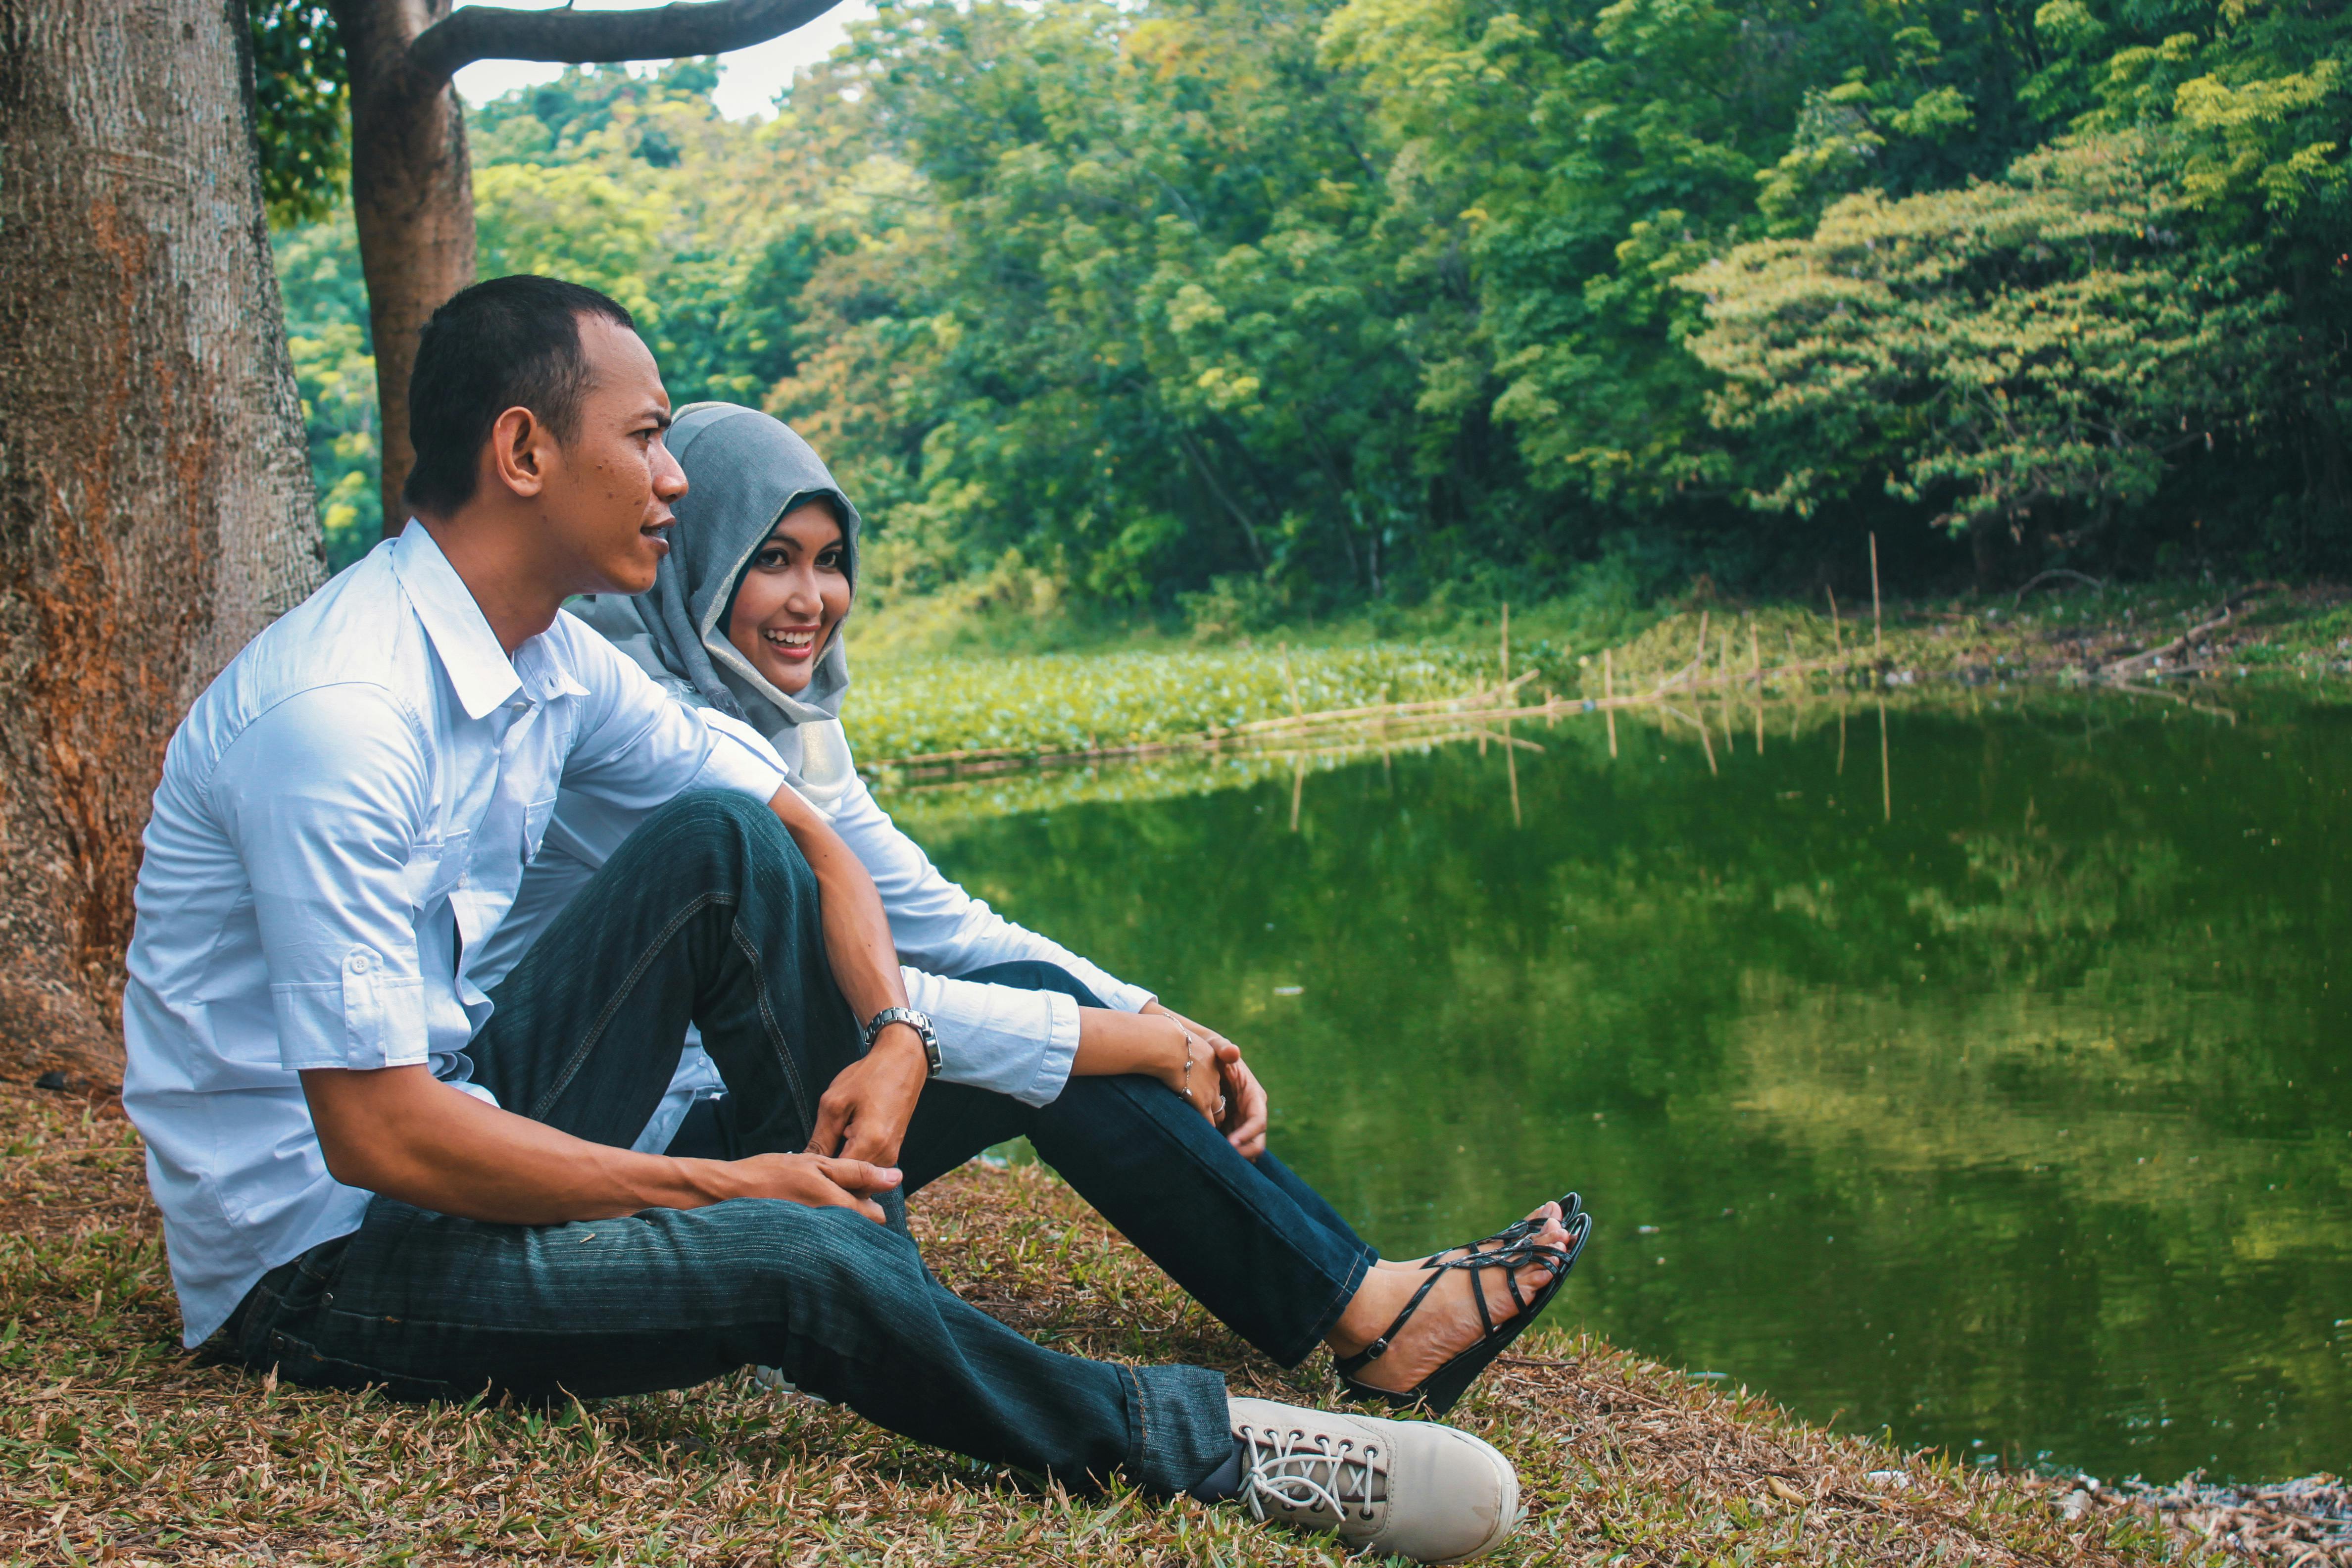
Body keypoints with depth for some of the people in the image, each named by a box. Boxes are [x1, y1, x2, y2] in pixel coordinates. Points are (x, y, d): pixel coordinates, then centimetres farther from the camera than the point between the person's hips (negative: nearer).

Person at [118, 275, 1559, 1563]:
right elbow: (374, 1131, -28)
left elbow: (803, 828, 10)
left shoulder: (553, 659, 1)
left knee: (725, 845, -5)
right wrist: (719, 1188, -21)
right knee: (799, 1264, -28)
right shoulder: (343, 714, -26)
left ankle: (883, 1308, -3)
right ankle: (1207, 1451, -8)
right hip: (313, 1258, -9)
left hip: (459, 1122, 9)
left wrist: (893, 1032, -9)